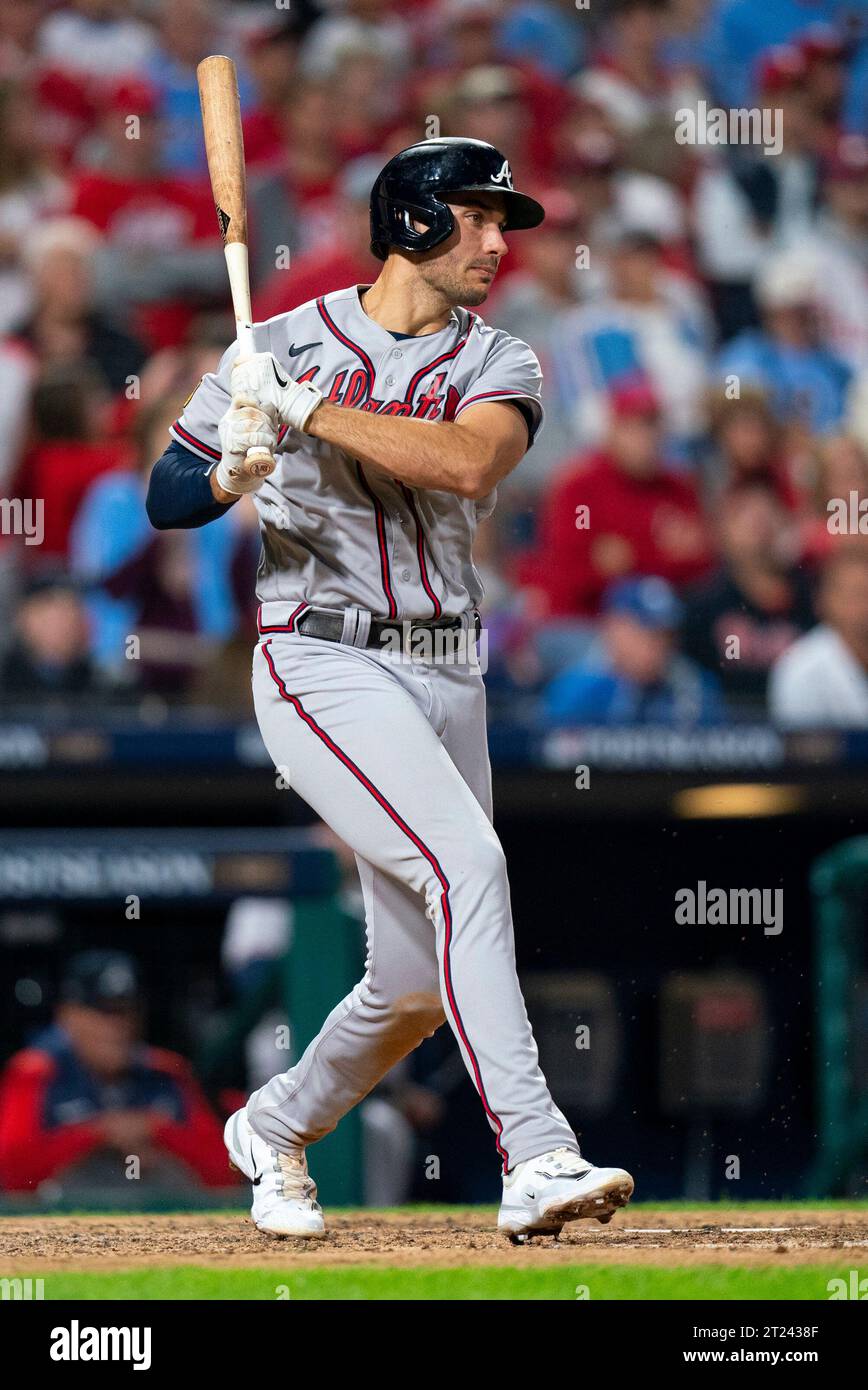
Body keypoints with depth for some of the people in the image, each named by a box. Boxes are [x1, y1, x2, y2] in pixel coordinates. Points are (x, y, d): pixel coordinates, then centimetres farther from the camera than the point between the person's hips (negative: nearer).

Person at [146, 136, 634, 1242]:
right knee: (468, 864, -26)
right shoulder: (283, 346, 0)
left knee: (417, 982, 8)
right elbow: (164, 498, 3)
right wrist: (231, 475, -19)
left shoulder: (498, 365, 6)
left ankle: (277, 1128, 36)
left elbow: (469, 460, -17)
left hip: (447, 681, 5)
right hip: (323, 665, -5)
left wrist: (307, 410, -20)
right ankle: (537, 1159, -31)